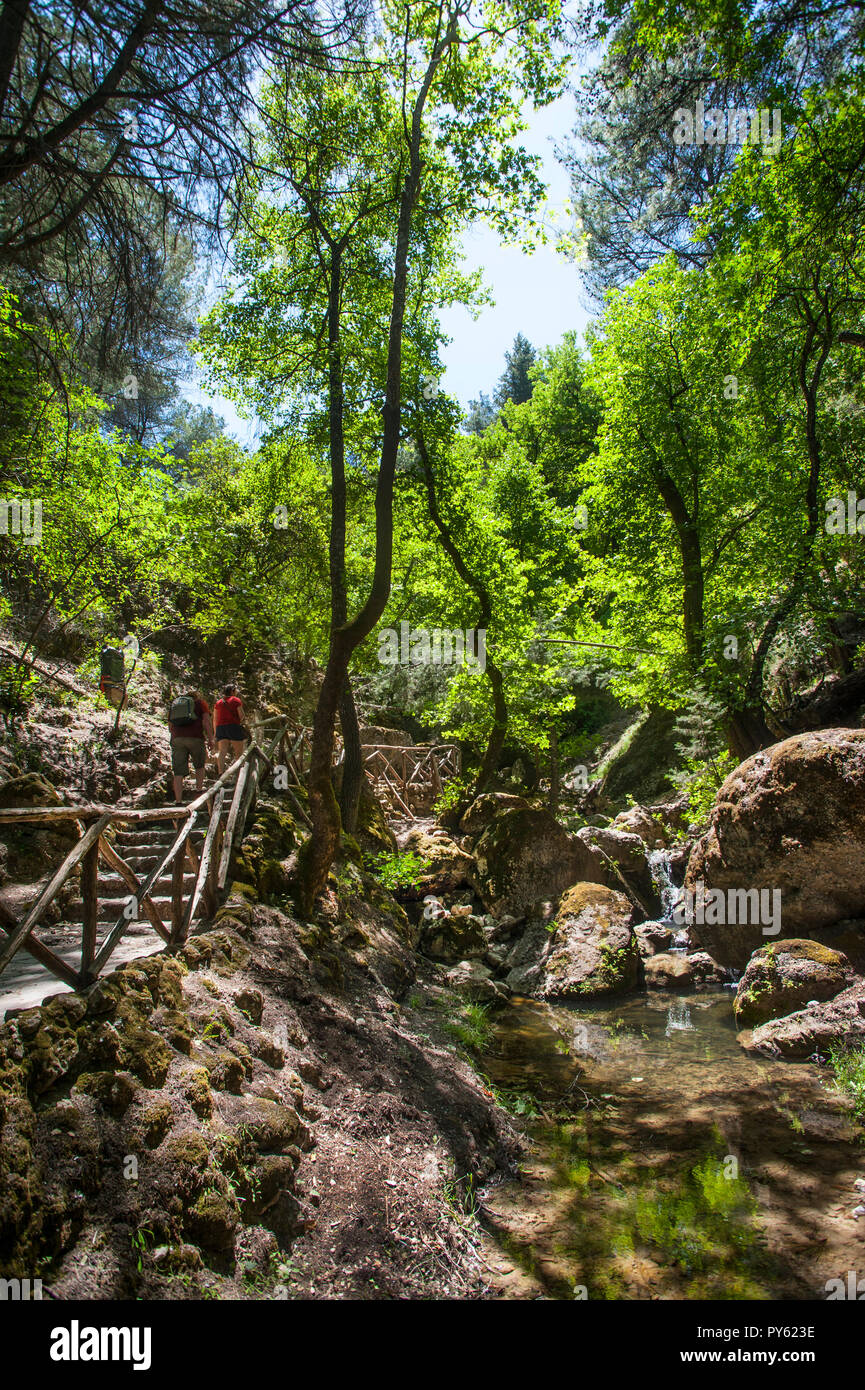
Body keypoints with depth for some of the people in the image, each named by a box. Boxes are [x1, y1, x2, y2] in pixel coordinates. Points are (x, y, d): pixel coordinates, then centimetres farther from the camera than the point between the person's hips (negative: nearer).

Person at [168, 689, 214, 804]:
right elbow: (207, 720, 1)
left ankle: (178, 801, -4)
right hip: (195, 738, -3)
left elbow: (170, 725, 25)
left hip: (177, 739, 3)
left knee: (178, 772, 1)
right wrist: (211, 739, 1)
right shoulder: (200, 702, 14)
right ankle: (199, 791, 20)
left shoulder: (174, 703, 26)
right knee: (199, 765, 21)